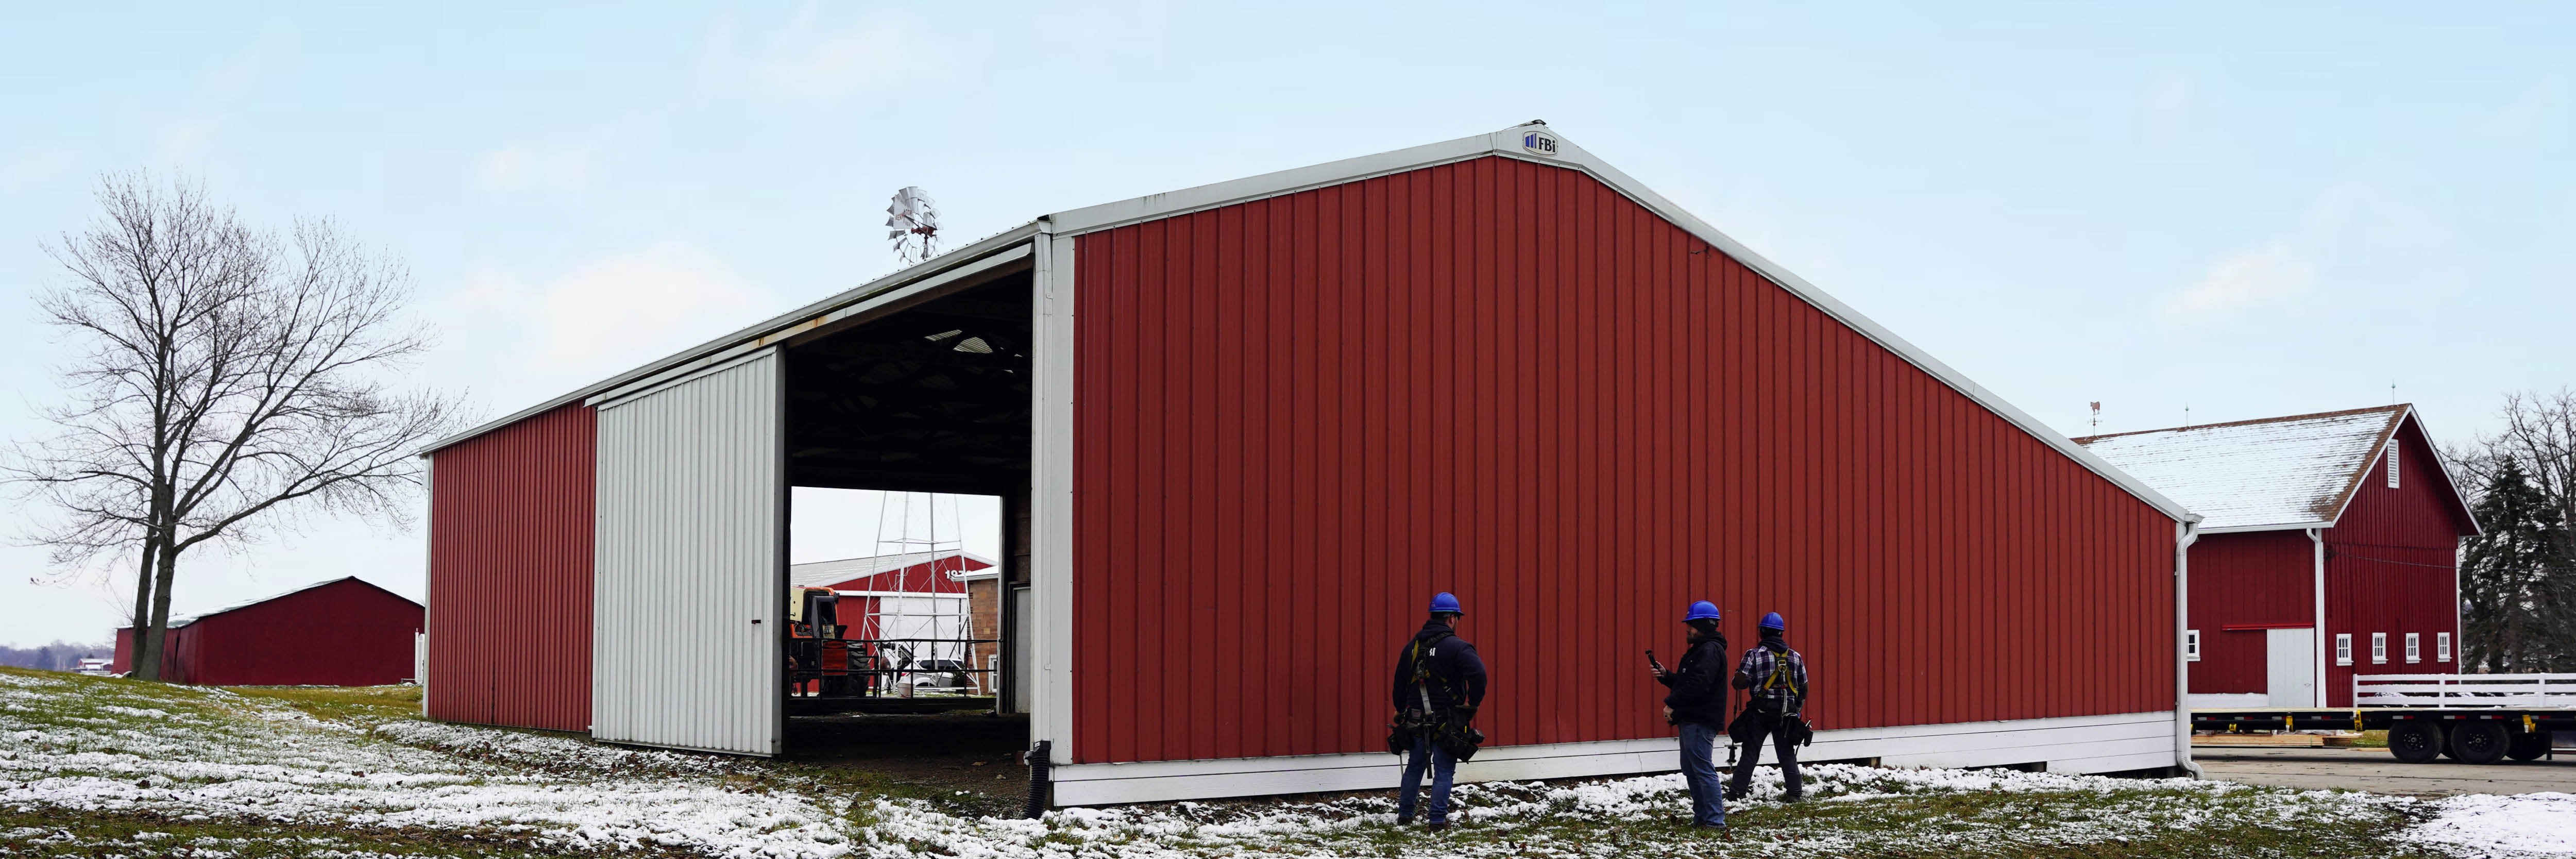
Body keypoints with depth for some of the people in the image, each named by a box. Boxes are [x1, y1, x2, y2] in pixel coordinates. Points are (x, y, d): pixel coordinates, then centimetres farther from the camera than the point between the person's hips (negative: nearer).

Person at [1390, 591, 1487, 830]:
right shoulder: (1458, 647, -13)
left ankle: (1404, 815, 25)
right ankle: (1438, 820, 2)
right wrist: (1473, 705, -12)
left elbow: (1400, 682, 15)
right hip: (1447, 721, -5)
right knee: (1444, 770, 3)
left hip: (1417, 719, 6)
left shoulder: (1413, 646, 8)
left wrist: (1401, 712, 25)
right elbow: (1478, 674, -26)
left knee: (1415, 766, 18)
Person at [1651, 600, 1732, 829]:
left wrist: (1672, 703, -20)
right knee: (1691, 770, 14)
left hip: (1701, 722, -11)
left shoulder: (1710, 650, -14)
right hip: (1691, 720, 11)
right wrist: (1666, 676, 7)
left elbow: (1698, 684, -26)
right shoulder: (1699, 649, 20)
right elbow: (1685, 682, 24)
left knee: (1703, 769, -10)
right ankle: (1702, 816, 20)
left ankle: (1715, 819, -9)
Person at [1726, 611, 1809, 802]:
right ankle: (1795, 792, 9)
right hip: (1786, 714, 2)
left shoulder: (1754, 655, -6)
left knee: (1750, 753, 4)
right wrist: (1797, 711, 24)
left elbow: (1740, 682, -13)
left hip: (1760, 713, -2)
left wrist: (1738, 675, 11)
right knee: (1787, 754, 11)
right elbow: (1804, 688, 10)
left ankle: (1737, 791, 5)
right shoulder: (1795, 657, 6)